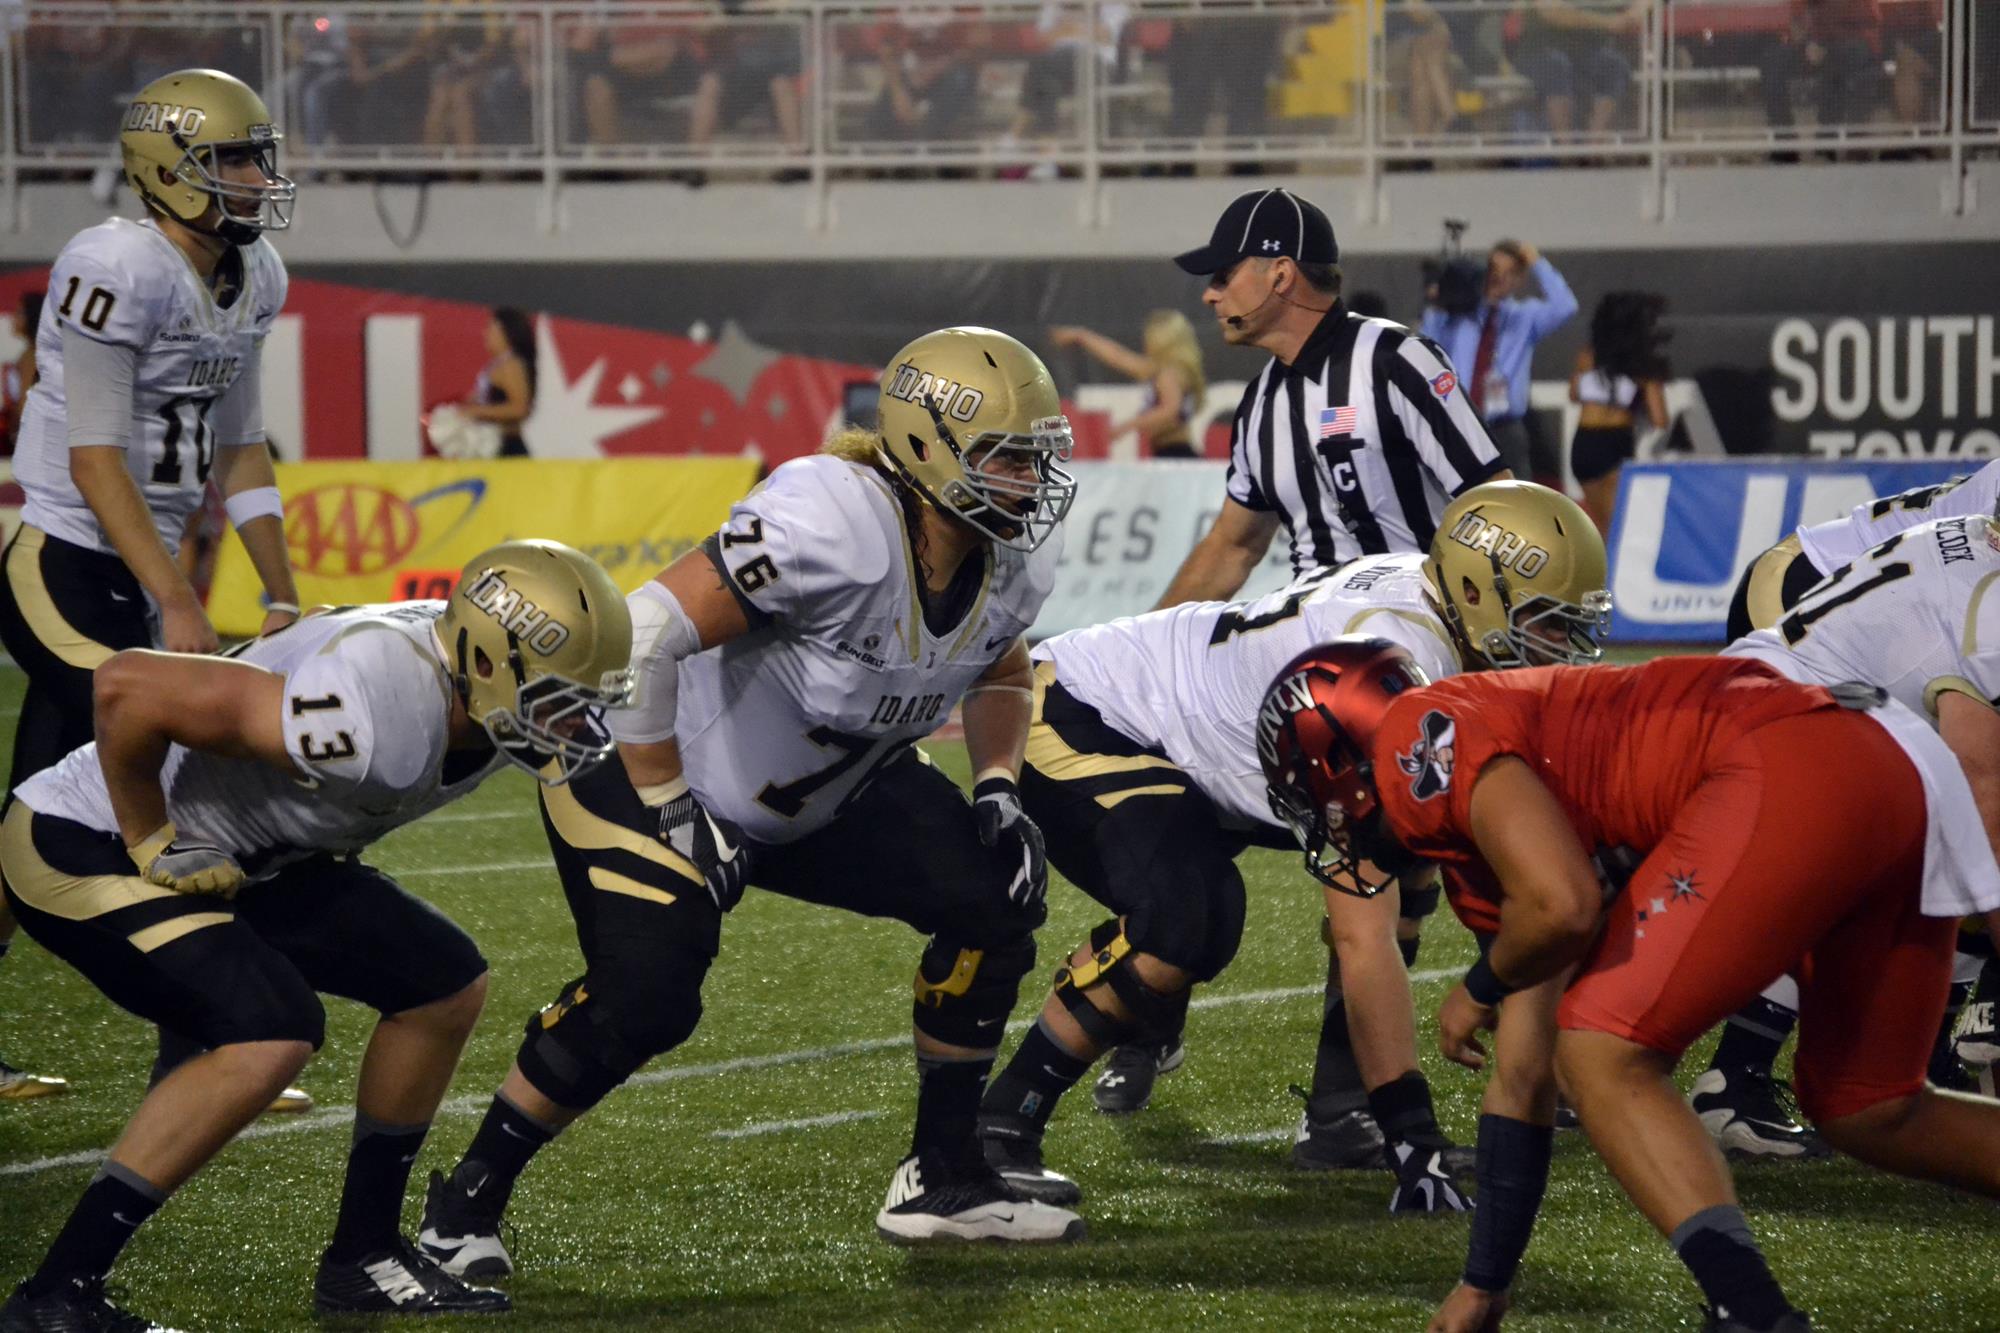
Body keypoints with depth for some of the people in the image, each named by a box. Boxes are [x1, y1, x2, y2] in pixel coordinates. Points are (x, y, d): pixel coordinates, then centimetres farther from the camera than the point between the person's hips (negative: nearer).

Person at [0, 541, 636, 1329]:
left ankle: (363, 1259, 19)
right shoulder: (376, 718, -35)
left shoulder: (490, 703, -7)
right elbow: (128, 685, -35)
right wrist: (150, 845, -23)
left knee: (445, 986, 7)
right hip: (83, 850, -10)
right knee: (270, 1035, -27)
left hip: (237, 855, 10)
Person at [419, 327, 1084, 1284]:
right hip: (647, 769, -8)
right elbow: (644, 633, -37)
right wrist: (671, 815, -28)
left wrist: (998, 787, -4)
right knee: (642, 999, -23)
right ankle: (467, 1198, 0)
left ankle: (942, 1177, 7)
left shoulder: (1014, 560, -10)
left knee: (994, 894, -7)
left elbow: (997, 670, 15)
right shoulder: (836, 526, -36)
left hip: (823, 793, 8)